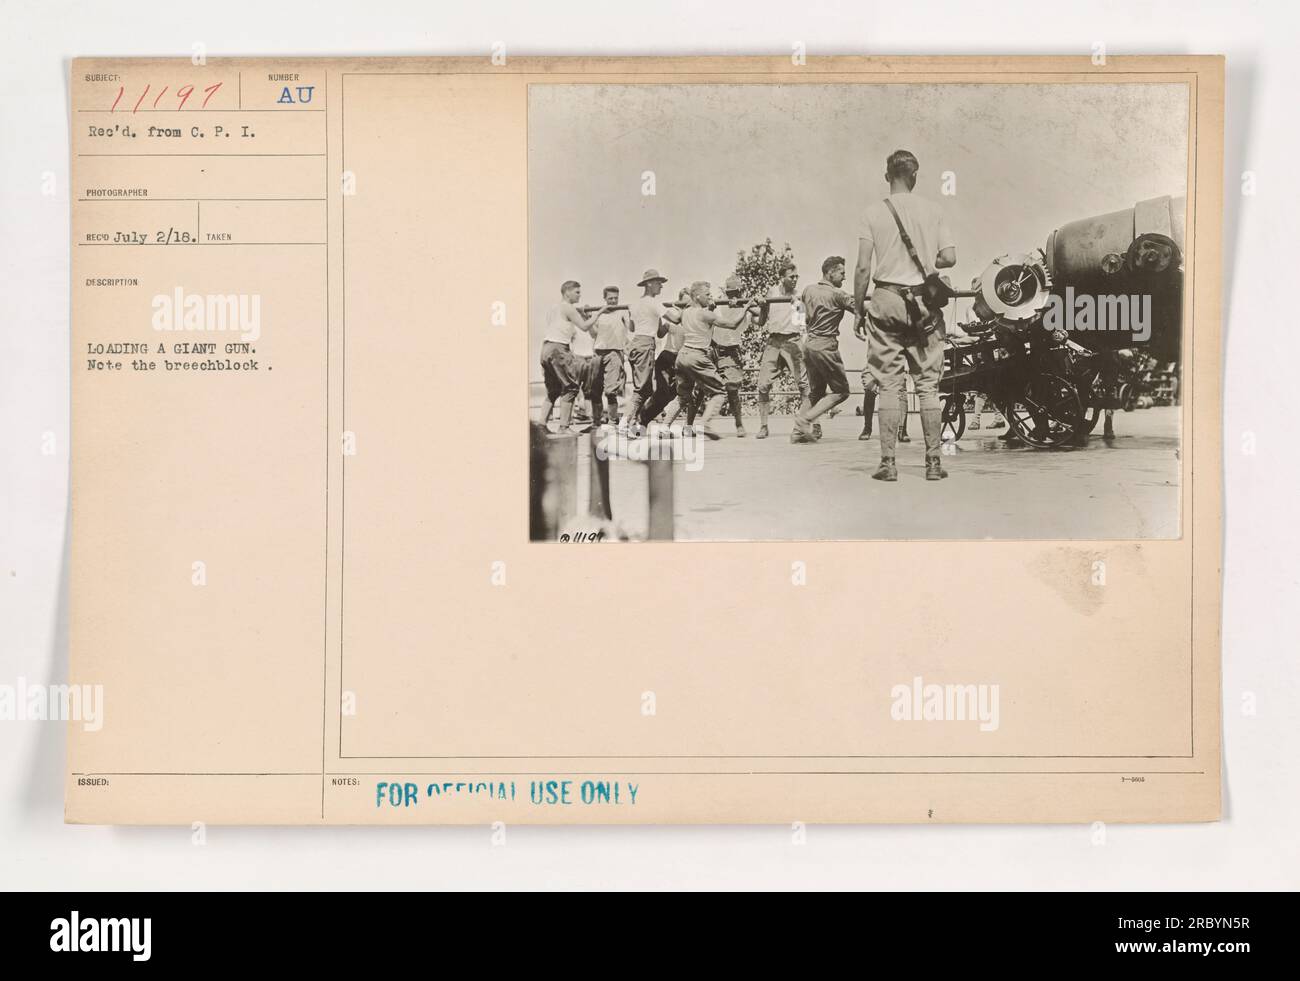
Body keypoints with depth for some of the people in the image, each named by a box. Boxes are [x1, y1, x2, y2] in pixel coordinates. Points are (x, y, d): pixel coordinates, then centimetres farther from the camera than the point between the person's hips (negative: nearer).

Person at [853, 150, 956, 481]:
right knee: (928, 384, 6)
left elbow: (863, 268, -4)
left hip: (887, 299, -1)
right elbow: (949, 257, -1)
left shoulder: (873, 213, 0)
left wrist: (858, 310, 4)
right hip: (924, 301, 1)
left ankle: (888, 462, -1)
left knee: (888, 384, 2)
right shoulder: (932, 210, 3)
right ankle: (934, 461, 6)